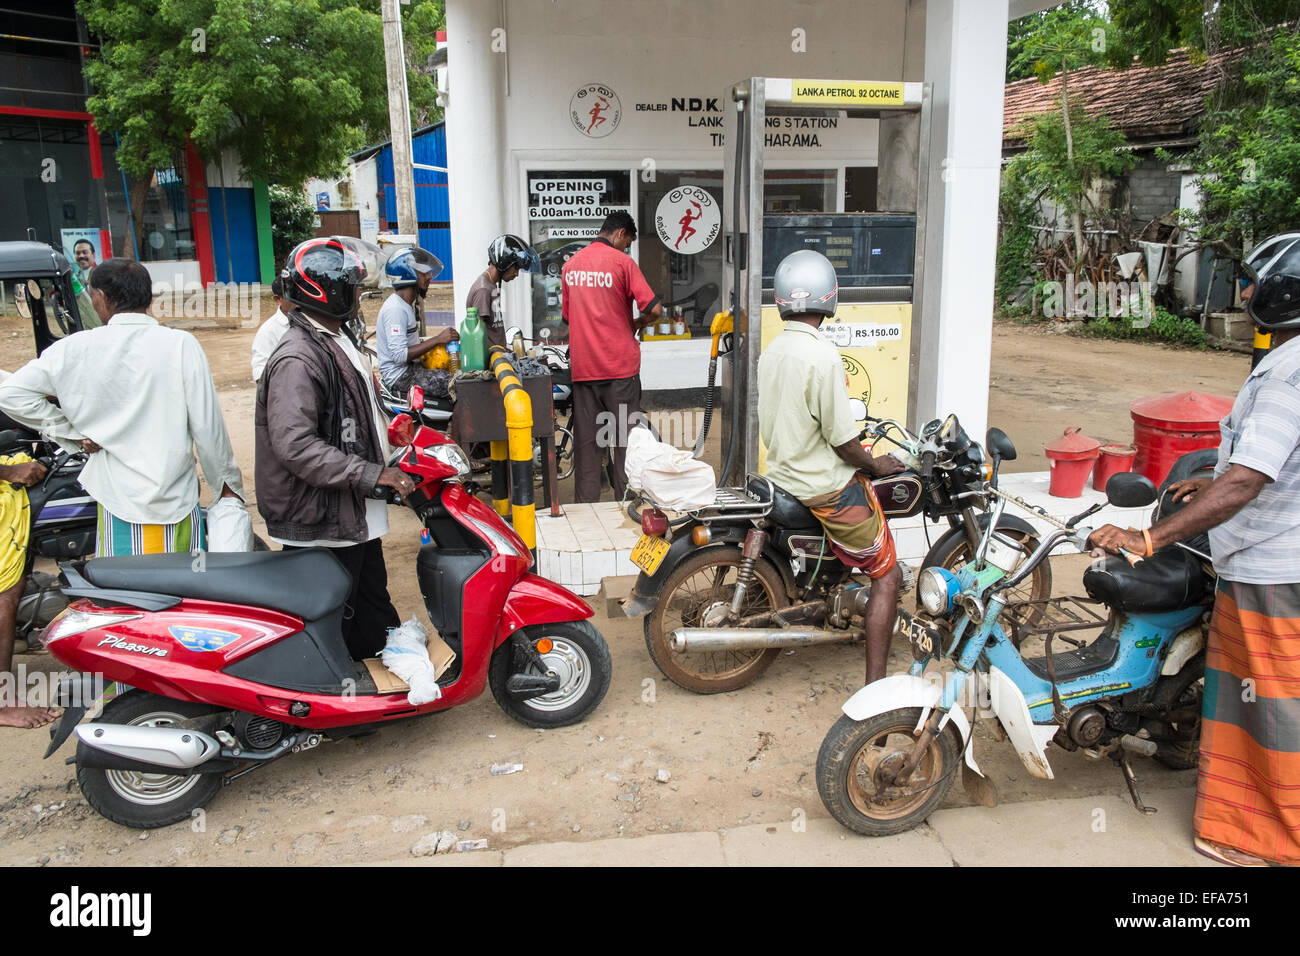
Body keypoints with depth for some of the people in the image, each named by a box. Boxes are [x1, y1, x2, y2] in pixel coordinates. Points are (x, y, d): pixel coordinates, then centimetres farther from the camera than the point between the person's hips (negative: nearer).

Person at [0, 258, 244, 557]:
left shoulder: (76, 348, -2)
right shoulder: (182, 345, -8)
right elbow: (208, 425, -7)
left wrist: (74, 433, 4)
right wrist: (228, 484, 4)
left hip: (115, 501, 1)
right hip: (175, 499, -1)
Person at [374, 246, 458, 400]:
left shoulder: (407, 305, 15)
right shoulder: (395, 309, -19)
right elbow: (400, 355, -25)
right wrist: (438, 339, -23)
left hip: (411, 368, 10)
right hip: (401, 376, -10)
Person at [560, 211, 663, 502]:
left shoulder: (570, 264, 11)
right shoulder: (621, 262, -7)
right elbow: (654, 309, -13)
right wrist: (637, 324, 6)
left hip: (582, 366, 5)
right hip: (620, 365, -5)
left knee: (586, 439, 7)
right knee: (625, 437, 3)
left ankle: (586, 503, 10)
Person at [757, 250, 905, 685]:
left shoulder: (771, 352, 4)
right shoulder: (823, 355, -22)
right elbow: (841, 438, -21)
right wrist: (877, 465, -3)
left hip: (782, 474, 9)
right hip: (828, 486, -9)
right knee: (887, 576, 1)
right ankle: (875, 687, -1)